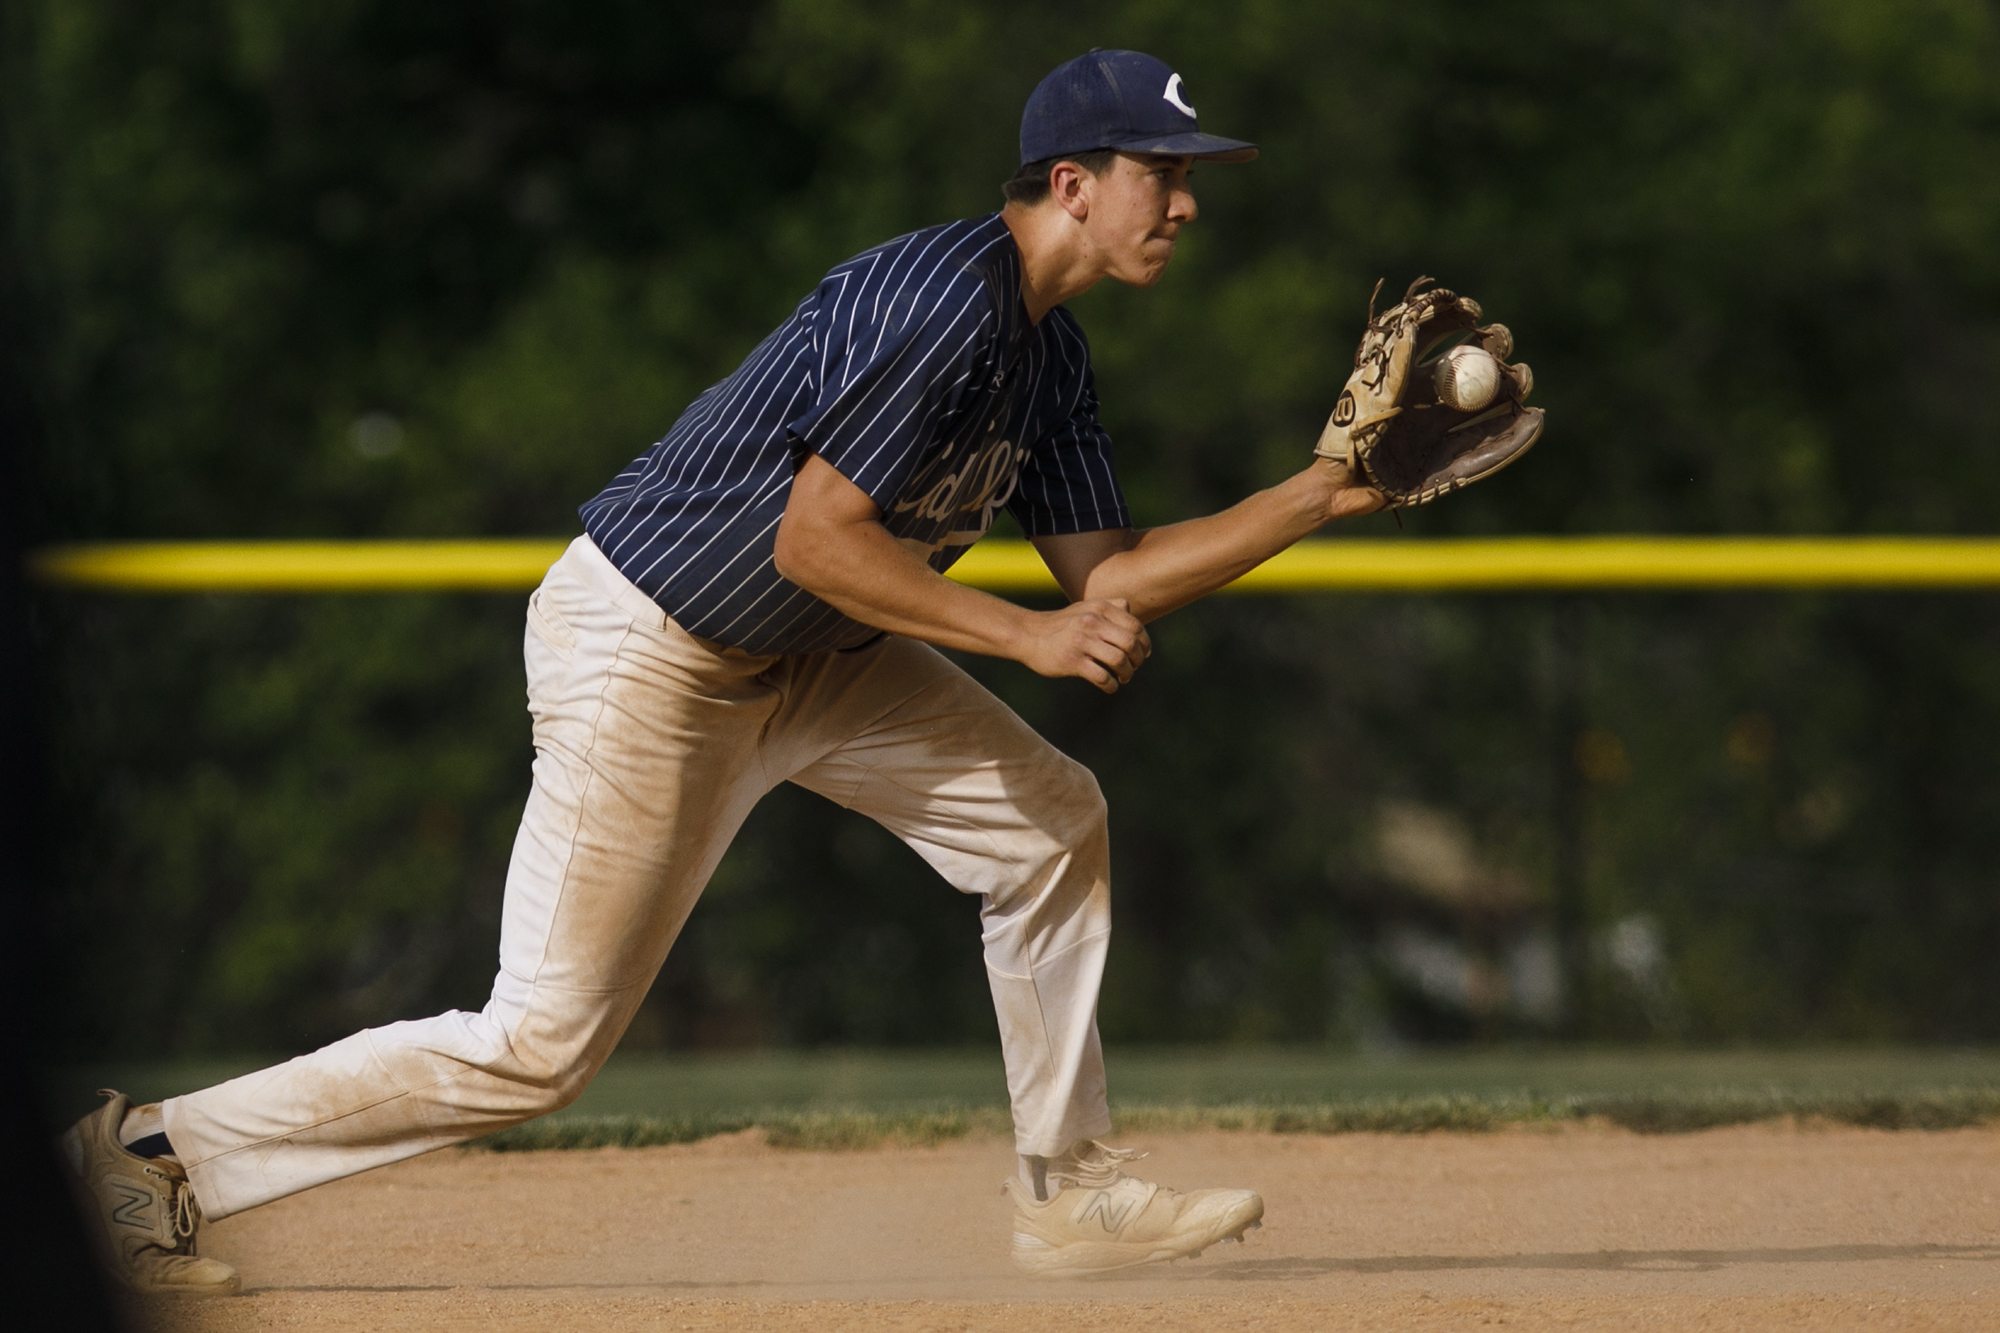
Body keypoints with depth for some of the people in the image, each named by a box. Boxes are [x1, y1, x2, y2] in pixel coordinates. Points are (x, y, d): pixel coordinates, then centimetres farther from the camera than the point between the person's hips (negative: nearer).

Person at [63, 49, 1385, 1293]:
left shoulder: (1049, 351, 7)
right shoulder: (947, 301, -24)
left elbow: (1107, 576, 9)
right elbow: (814, 539, -27)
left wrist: (1320, 496, 3)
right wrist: (1027, 635, -23)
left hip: (797, 654, 10)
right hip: (643, 655, -10)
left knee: (1051, 822, 8)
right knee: (542, 1044, -9)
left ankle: (1068, 1190, 17)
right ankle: (157, 1155, -1)